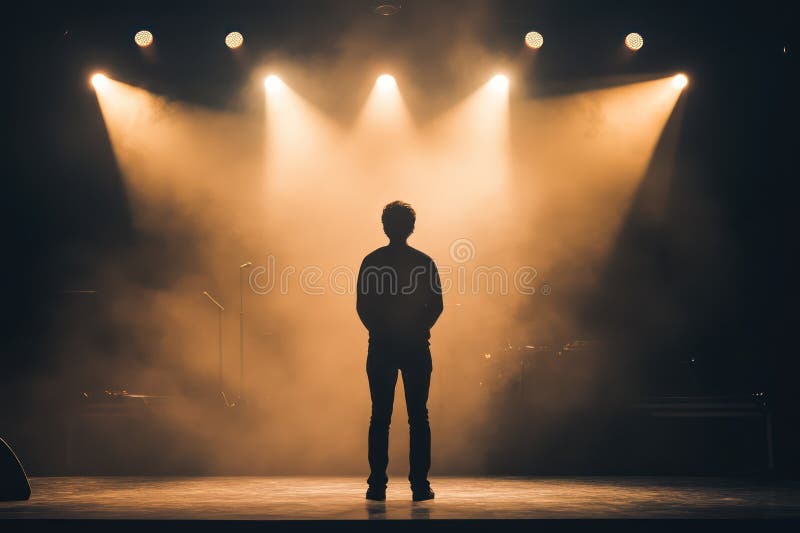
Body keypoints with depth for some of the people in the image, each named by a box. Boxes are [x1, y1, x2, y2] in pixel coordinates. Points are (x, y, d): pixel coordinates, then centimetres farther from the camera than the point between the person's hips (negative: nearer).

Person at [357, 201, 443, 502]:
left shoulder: (371, 261, 1)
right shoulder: (424, 262, 1)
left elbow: (361, 306, 1)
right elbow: (436, 305, 0)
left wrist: (379, 330, 12)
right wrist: (418, 330, 10)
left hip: (381, 348, 0)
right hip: (416, 347, 0)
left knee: (380, 417, 4)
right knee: (418, 417, 4)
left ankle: (377, 485, 2)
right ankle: (419, 485, 2)